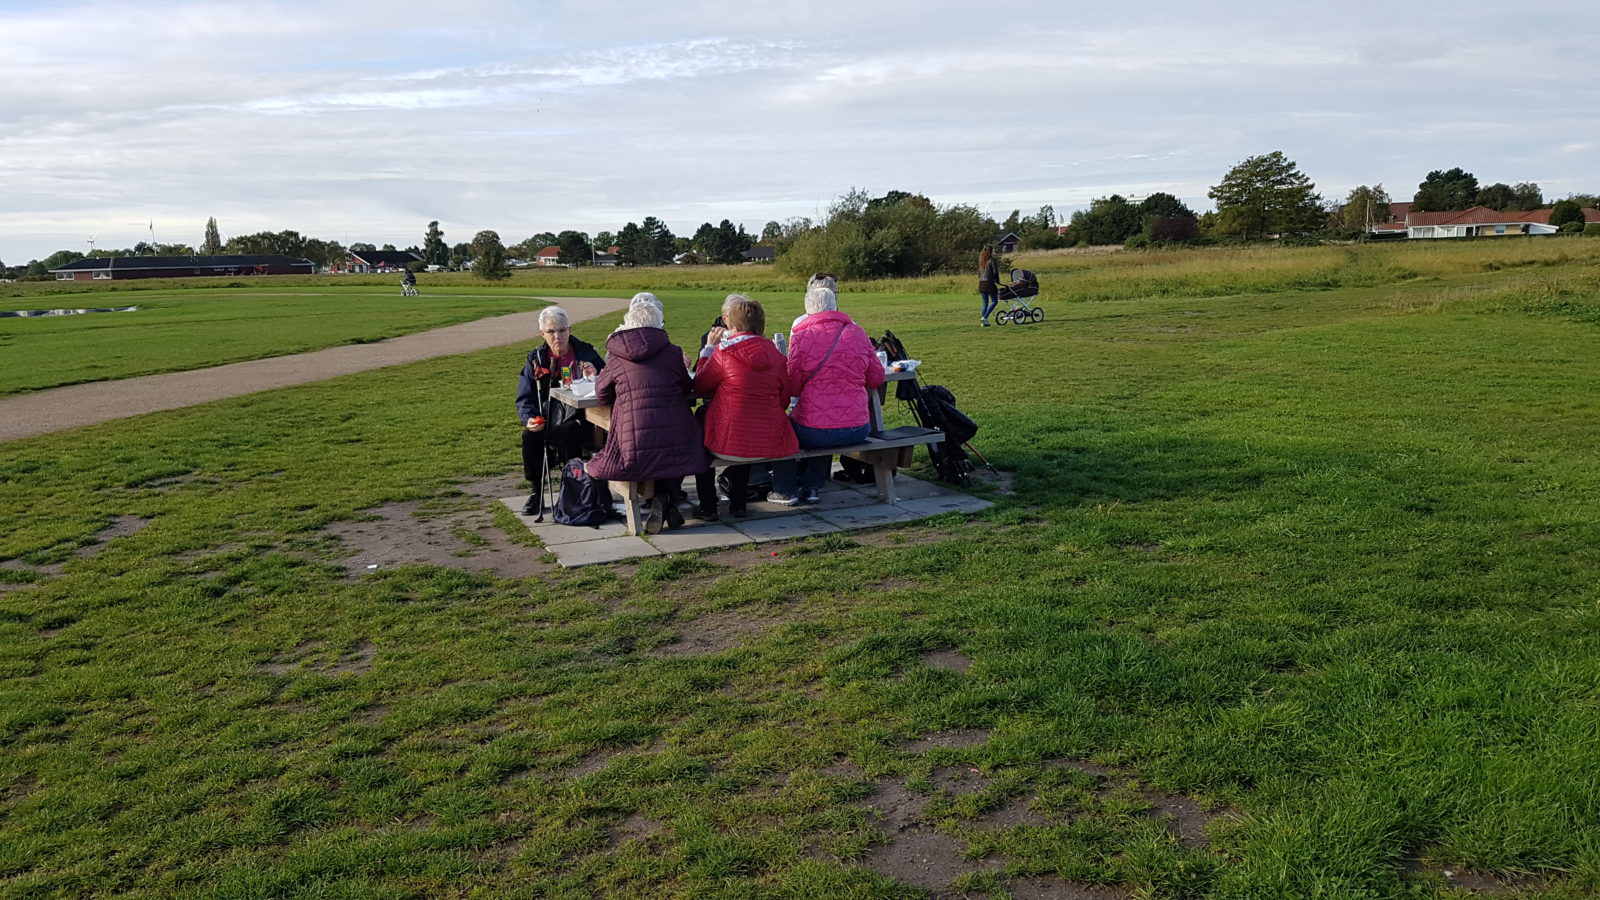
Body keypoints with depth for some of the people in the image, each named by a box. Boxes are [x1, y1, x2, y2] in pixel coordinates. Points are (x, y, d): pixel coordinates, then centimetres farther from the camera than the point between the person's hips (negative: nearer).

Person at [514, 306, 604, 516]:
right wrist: (529, 419, -15)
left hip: (578, 417, -2)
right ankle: (536, 493, -9)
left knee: (566, 434, -34)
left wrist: (596, 376, -23)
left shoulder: (585, 352, 4)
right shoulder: (536, 359, 9)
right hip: (546, 419, 3)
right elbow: (525, 399, 7)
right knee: (530, 436, -27)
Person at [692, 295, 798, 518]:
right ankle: (737, 504, 39)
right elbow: (784, 399, 8)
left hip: (729, 441, -4)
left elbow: (700, 387, 1)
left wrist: (708, 348, 7)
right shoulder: (775, 354, -1)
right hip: (770, 440, 4)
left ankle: (708, 506, 29)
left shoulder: (723, 353, -14)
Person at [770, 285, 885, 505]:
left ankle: (785, 490, 32)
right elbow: (877, 378, 10)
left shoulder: (800, 338, -9)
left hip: (815, 433, -3)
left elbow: (793, 388, -3)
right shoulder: (858, 333, 1)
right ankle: (812, 487, 39)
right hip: (858, 430, 4)